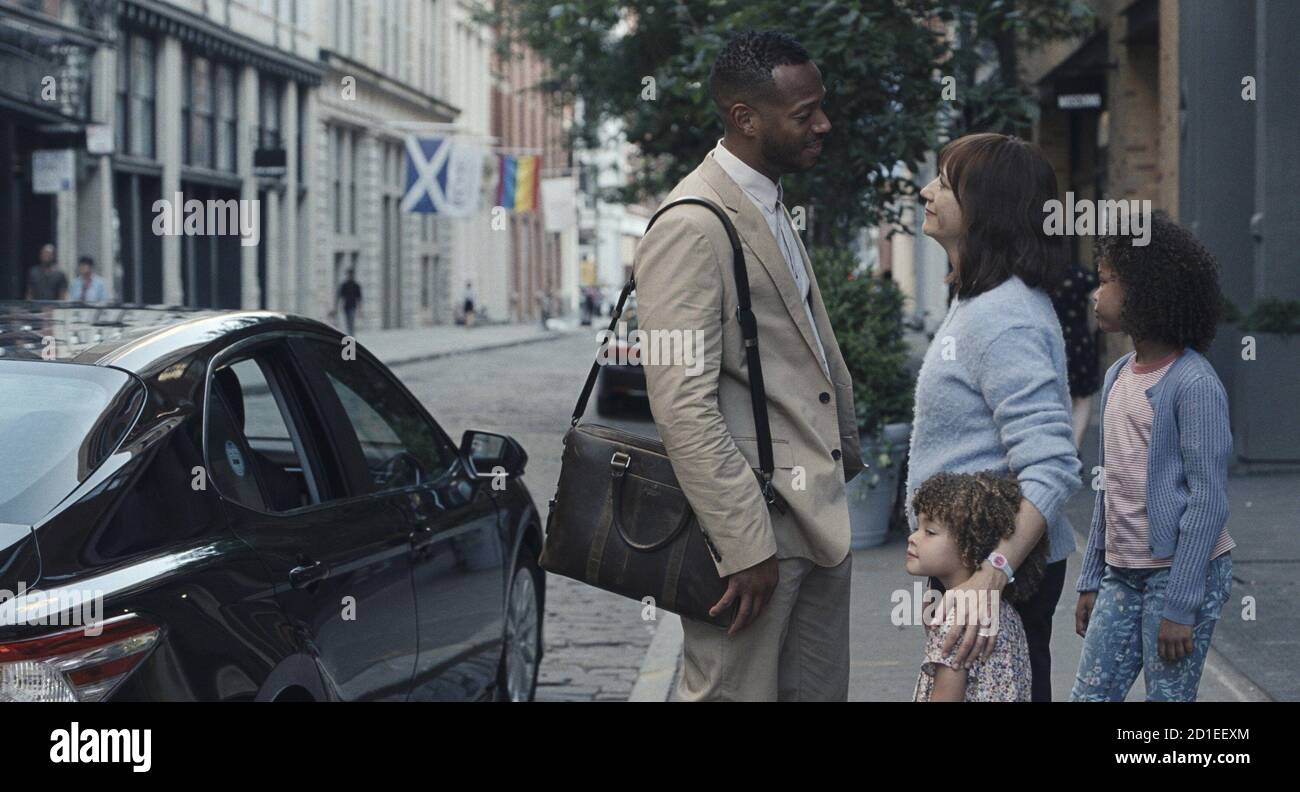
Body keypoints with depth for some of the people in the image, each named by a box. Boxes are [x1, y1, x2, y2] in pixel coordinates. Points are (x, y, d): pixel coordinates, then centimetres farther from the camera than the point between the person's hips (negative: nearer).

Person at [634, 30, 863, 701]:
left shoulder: (772, 208, 16)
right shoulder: (691, 228, -16)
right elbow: (683, 407, -21)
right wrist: (744, 546, -21)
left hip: (817, 515, 10)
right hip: (751, 522, -9)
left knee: (820, 692, 13)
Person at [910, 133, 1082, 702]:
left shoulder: (1001, 319, -21)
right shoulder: (977, 302, 12)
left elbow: (1052, 468, -29)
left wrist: (992, 575, -38)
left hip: (1003, 571, -10)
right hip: (972, 561, 10)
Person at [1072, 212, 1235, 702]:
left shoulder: (1193, 383, -14)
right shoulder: (1118, 376, 11)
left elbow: (1209, 501, -15)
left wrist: (1181, 606, -17)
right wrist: (1091, 579, 15)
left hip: (1181, 571, -8)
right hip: (1123, 572, 8)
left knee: (1168, 695, -2)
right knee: (1090, 695, 5)